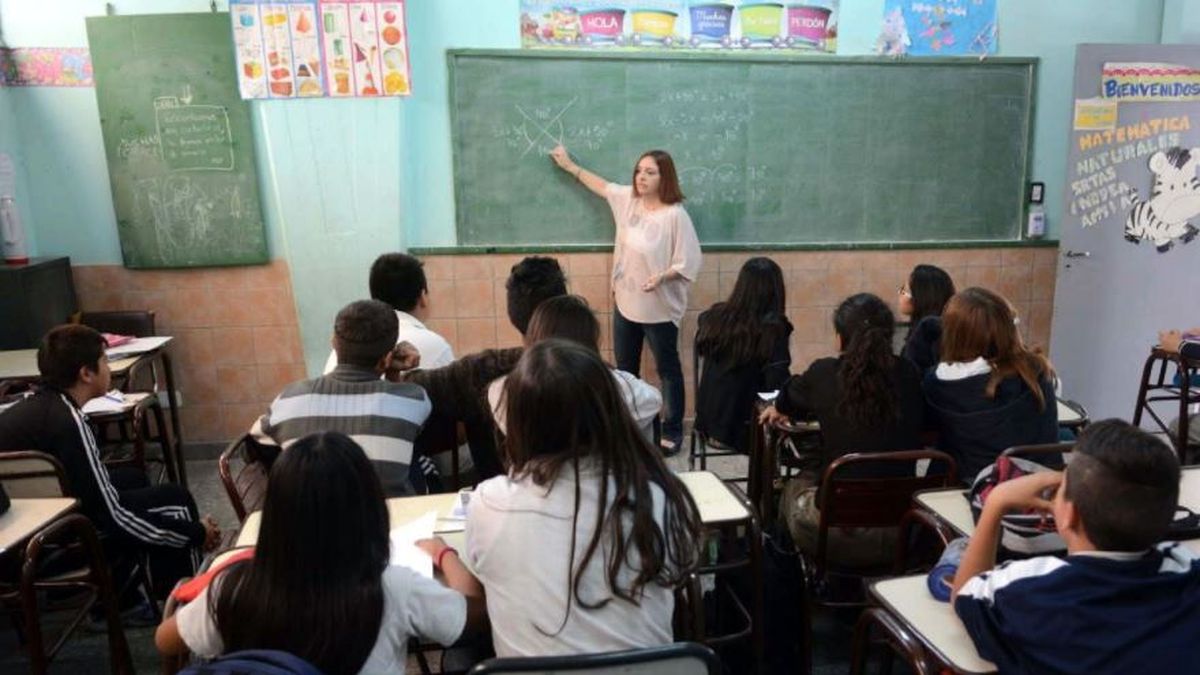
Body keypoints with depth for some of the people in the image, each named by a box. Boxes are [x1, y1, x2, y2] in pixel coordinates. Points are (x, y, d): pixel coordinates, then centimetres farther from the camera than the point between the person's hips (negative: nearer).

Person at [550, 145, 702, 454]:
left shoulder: (675, 215, -19)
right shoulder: (628, 199, 1)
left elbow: (689, 263, -17)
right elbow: (602, 185, 21)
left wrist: (662, 277, -32)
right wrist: (569, 165, 28)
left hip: (659, 308, -7)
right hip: (625, 303, 7)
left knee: (668, 370, 9)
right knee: (625, 370, 18)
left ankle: (672, 431, 23)